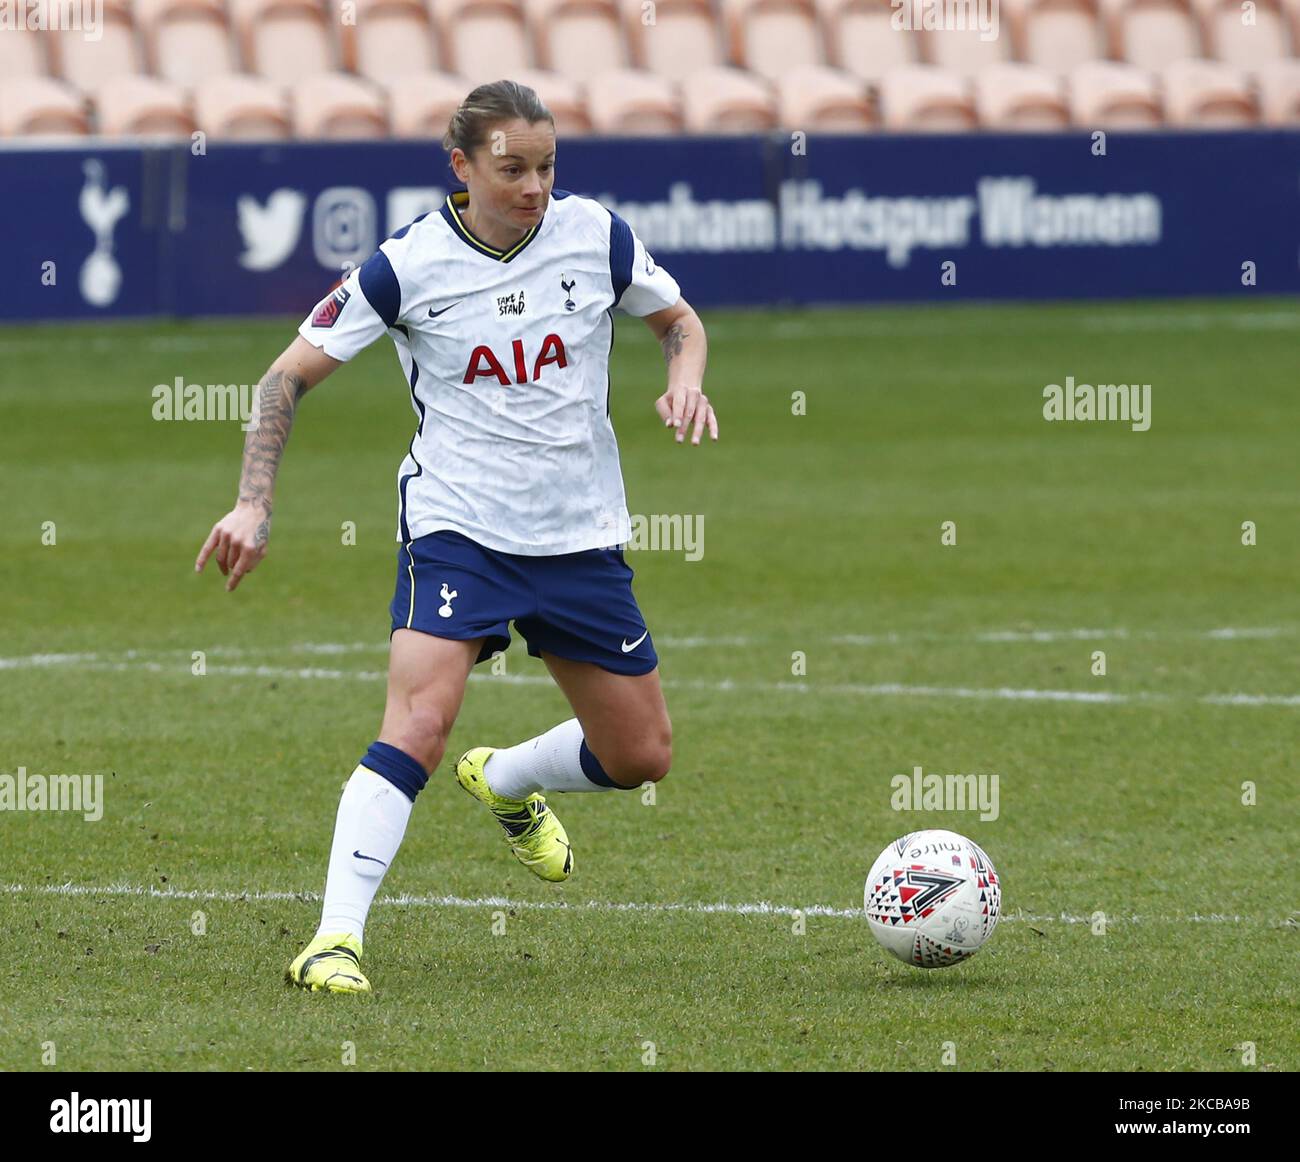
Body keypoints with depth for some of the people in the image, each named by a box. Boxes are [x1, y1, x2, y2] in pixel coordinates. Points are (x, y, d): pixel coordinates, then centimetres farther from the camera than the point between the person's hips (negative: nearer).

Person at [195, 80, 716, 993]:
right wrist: (254, 506, -13)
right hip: (456, 530, -4)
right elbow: (291, 375, -4)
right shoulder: (409, 266, -12)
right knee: (418, 723, -24)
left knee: (643, 758, 10)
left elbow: (679, 319, 13)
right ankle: (336, 940, -23)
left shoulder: (596, 235, -5)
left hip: (582, 539, 4)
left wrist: (686, 380, -10)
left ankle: (506, 783, 41)